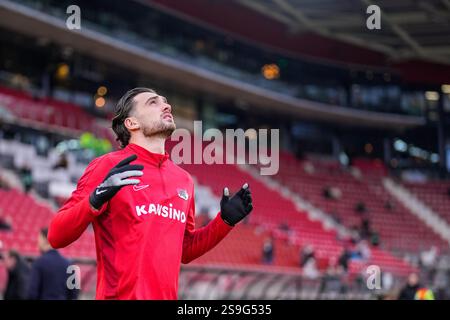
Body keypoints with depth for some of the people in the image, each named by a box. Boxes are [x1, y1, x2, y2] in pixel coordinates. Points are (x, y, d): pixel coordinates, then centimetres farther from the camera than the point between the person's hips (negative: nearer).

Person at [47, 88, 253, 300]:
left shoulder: (183, 179, 12)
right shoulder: (108, 166, -5)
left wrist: (225, 220, 10)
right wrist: (96, 200, -25)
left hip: (166, 294, 6)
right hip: (120, 295, -5)